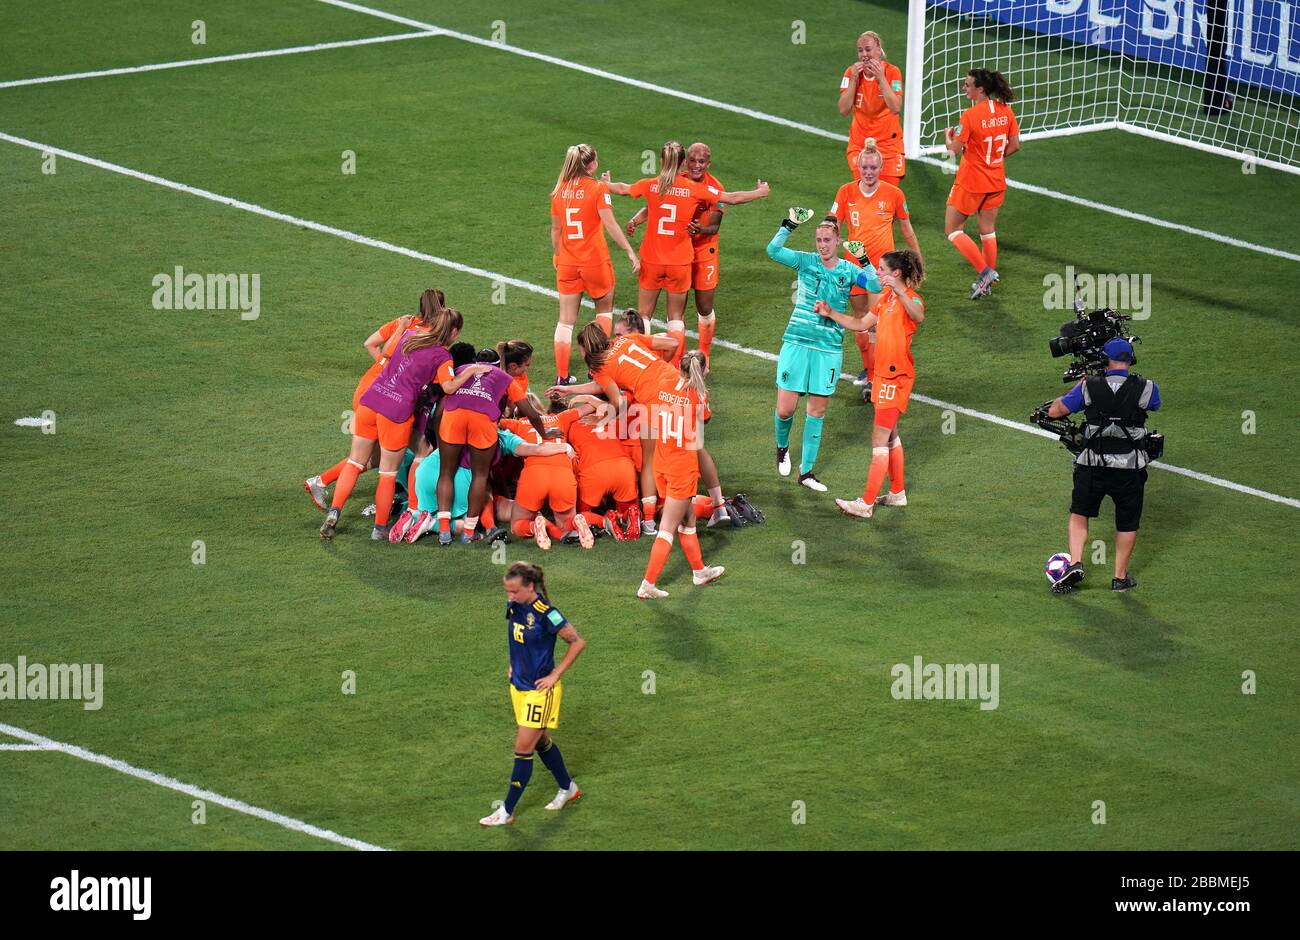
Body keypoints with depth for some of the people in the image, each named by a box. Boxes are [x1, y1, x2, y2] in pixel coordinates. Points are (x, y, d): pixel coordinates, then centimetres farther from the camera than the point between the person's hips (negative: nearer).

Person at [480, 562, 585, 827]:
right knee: (540, 742, 21)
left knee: (523, 749, -4)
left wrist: (554, 675, -15)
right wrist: (514, 664, 10)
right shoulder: (514, 606, -3)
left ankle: (506, 812, 2)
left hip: (540, 691, -8)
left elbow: (578, 642, -15)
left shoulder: (545, 614, -24)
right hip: (518, 685, 8)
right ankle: (568, 788, 41)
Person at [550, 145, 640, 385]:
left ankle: (562, 376, 4)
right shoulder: (598, 188, -11)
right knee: (604, 309, 20)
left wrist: (556, 257, 23)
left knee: (566, 320, 7)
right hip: (595, 261, -3)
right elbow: (610, 225, -16)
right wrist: (630, 252, -11)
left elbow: (555, 229, 10)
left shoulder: (560, 191, 2)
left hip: (567, 263, 3)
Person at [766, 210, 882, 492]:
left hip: (829, 349, 1)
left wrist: (865, 262, -20)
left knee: (817, 411, 6)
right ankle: (782, 447, 30)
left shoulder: (849, 270, 3)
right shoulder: (806, 262, 0)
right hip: (796, 343, -1)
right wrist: (789, 226, -24)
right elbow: (773, 250, -13)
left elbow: (876, 286, -10)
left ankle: (806, 471, 16)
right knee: (785, 409, -3)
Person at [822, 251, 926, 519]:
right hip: (883, 374, 10)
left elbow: (918, 316, -41)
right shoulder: (886, 299, 14)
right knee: (890, 435, 19)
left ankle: (866, 503, -10)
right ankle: (897, 493, 31)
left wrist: (898, 290, -54)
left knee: (880, 438, -10)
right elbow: (861, 324, 24)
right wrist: (830, 314, 17)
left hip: (896, 377, -10)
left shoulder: (910, 299, -16)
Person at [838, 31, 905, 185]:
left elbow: (896, 108, -22)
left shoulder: (892, 72, -10)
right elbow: (844, 110, -10)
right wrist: (853, 80, -18)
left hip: (888, 142, -1)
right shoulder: (852, 72, -3)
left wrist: (881, 78, -27)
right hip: (859, 143, 1)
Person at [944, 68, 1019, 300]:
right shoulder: (1005, 111, -3)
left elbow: (955, 150, -18)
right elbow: (1014, 145, 4)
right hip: (996, 182, 6)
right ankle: (988, 280, 23)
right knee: (988, 231, 18)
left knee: (953, 229, 7)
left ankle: (985, 272, -4)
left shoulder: (970, 115, -22)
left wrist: (948, 136, 2)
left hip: (971, 182, -6)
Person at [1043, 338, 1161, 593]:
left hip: (1092, 464, 0)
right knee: (1127, 522, 16)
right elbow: (1154, 405, 18)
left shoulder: (1089, 387, -6)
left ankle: (1075, 563, 0)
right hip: (1130, 467, 0)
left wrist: (1078, 387, 16)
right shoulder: (1145, 388, -7)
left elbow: (1054, 411, 1)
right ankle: (1120, 577, 22)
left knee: (1079, 514, 17)